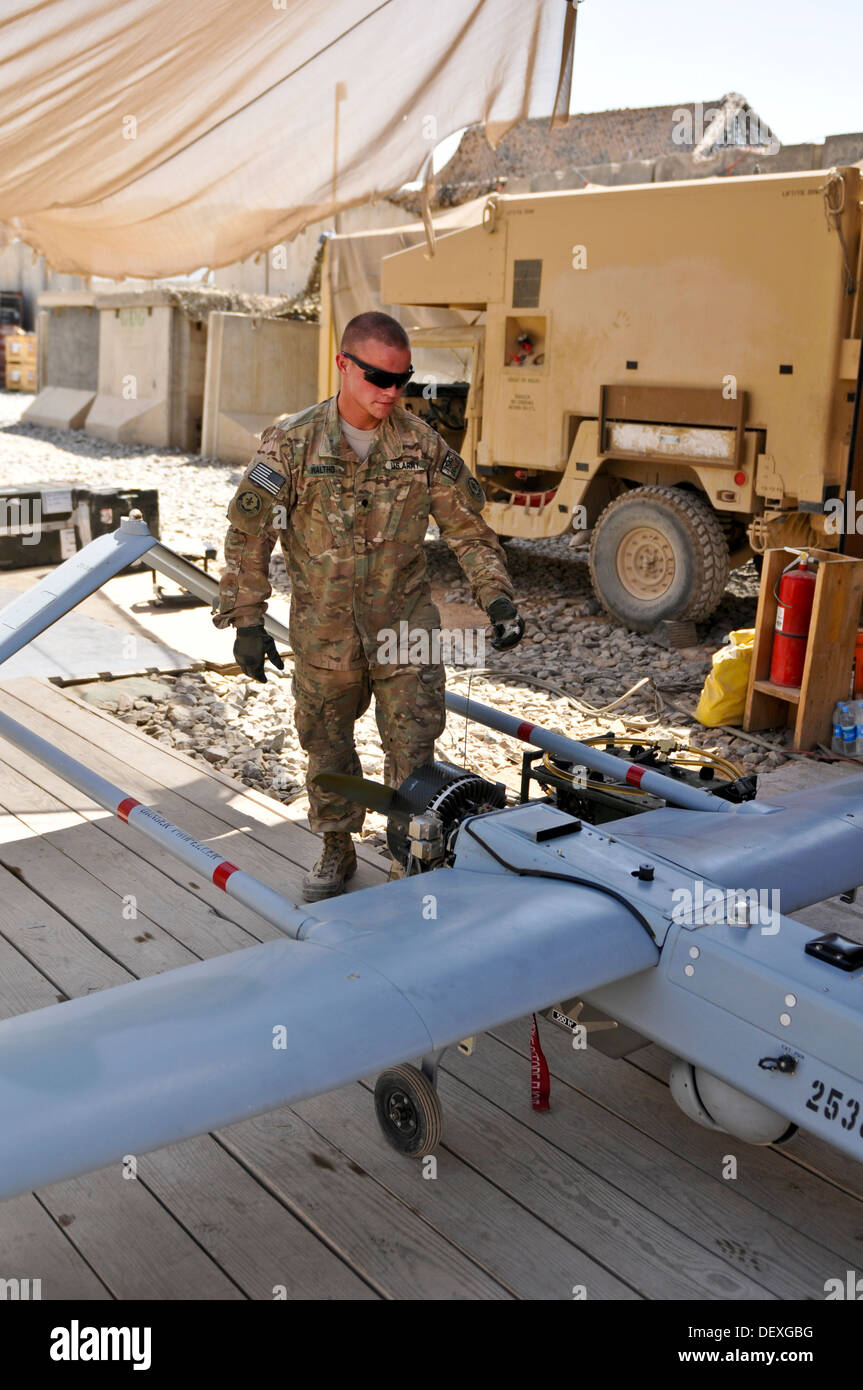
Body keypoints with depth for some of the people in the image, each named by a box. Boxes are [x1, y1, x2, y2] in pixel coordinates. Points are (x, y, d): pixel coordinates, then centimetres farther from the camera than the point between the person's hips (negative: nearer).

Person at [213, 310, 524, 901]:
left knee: (413, 748, 0)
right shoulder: (293, 443, -8)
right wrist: (247, 620, -6)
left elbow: (468, 527, 4)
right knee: (326, 741, 13)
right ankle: (337, 849, 34)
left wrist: (497, 595, -6)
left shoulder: (422, 443, -4)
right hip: (323, 628, 0)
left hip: (404, 620, 0)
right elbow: (248, 535, -4)